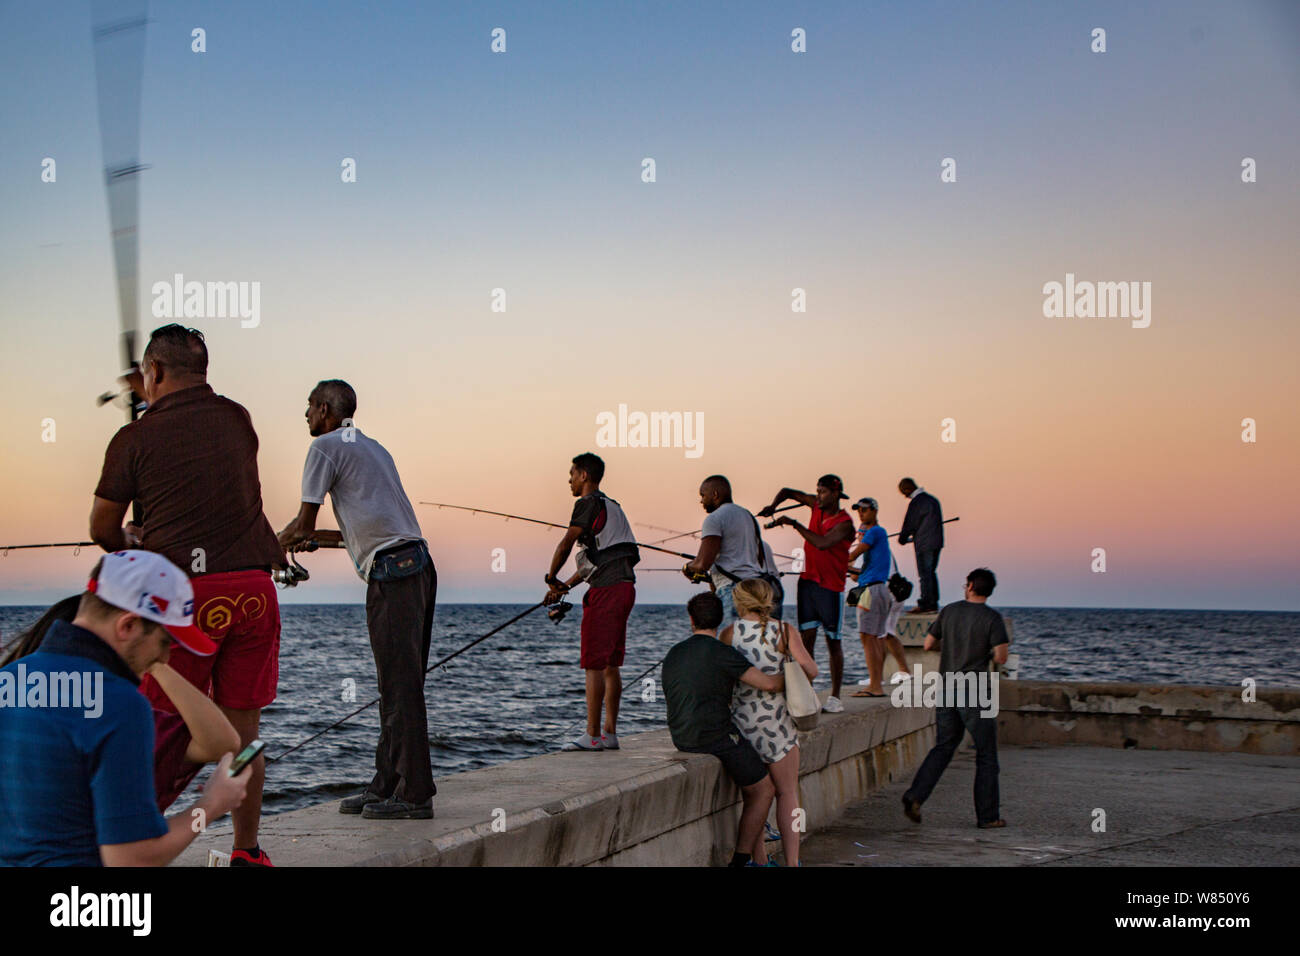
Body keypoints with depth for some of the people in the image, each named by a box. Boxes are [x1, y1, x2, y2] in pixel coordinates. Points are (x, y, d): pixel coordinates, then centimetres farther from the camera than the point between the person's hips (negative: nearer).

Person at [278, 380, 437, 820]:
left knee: (401, 685, -8)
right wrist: (317, 537, 35)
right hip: (417, 565, 9)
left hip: (391, 572, -9)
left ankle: (413, 794, -8)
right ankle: (387, 785, 16)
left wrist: (276, 544, 20)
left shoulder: (325, 446, 0)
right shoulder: (373, 447, 26)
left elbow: (303, 523, 0)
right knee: (398, 684, 11)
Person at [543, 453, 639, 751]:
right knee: (610, 664, 11)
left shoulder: (589, 503, -7)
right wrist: (566, 586, 23)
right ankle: (609, 733, 13)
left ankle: (593, 735, -8)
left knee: (594, 663, -8)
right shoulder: (611, 506, 22)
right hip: (624, 586, 9)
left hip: (607, 589, -9)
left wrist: (551, 578, 7)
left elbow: (566, 545, -9)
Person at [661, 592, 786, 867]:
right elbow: (769, 683, -17)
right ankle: (740, 859, 6)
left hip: (682, 740, 7)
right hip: (719, 737, -7)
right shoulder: (722, 653, -12)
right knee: (764, 790, 11)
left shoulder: (672, 654, 10)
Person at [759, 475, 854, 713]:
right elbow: (787, 492, 17)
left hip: (830, 586, -5)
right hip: (808, 580, 5)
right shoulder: (817, 506, 6)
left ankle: (835, 697, 6)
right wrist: (773, 507, -3)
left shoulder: (844, 522, -12)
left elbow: (822, 543, -28)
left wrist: (794, 524, -24)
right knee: (806, 636, -1)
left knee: (833, 640, 0)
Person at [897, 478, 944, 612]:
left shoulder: (916, 502, -13)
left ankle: (925, 604, -3)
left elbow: (910, 523, -9)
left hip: (924, 544, -9)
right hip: (937, 542, 9)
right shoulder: (932, 499, 14)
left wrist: (902, 539, 8)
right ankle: (933, 604, 15)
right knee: (931, 573, 14)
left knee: (924, 574, -4)